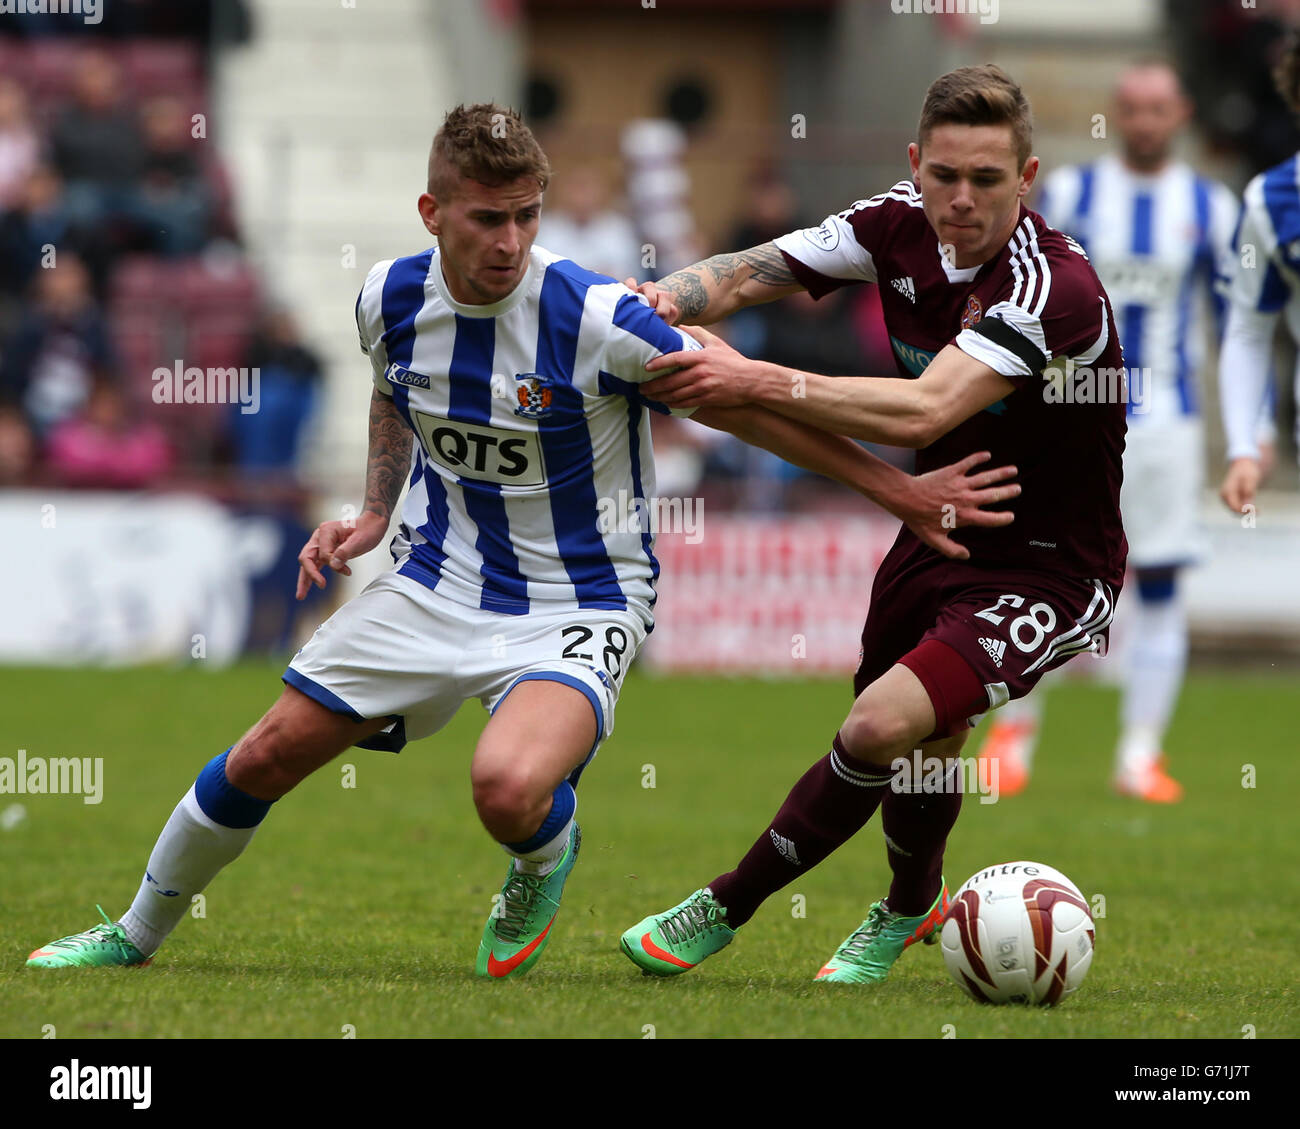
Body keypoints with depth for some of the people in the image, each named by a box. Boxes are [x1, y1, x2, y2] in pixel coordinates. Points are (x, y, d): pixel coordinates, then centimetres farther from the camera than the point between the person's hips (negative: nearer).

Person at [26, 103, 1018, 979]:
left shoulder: (599, 321, -23)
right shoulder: (391, 299, -7)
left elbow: (752, 411, -15)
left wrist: (903, 491, -14)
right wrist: (374, 516, 7)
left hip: (581, 606, -5)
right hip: (440, 579, 5)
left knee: (509, 787, -34)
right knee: (268, 756, 5)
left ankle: (545, 860, 5)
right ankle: (136, 935, 30)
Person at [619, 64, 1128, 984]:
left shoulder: (1056, 286, -30)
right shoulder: (902, 225, -8)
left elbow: (923, 413, -40)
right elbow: (753, 272, -4)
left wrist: (754, 380, -44)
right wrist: (669, 298, -28)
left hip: (1050, 571, -7)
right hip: (940, 526, 7)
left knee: (884, 727, -22)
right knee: (923, 744, 22)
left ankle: (724, 910, -5)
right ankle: (913, 907, 53)